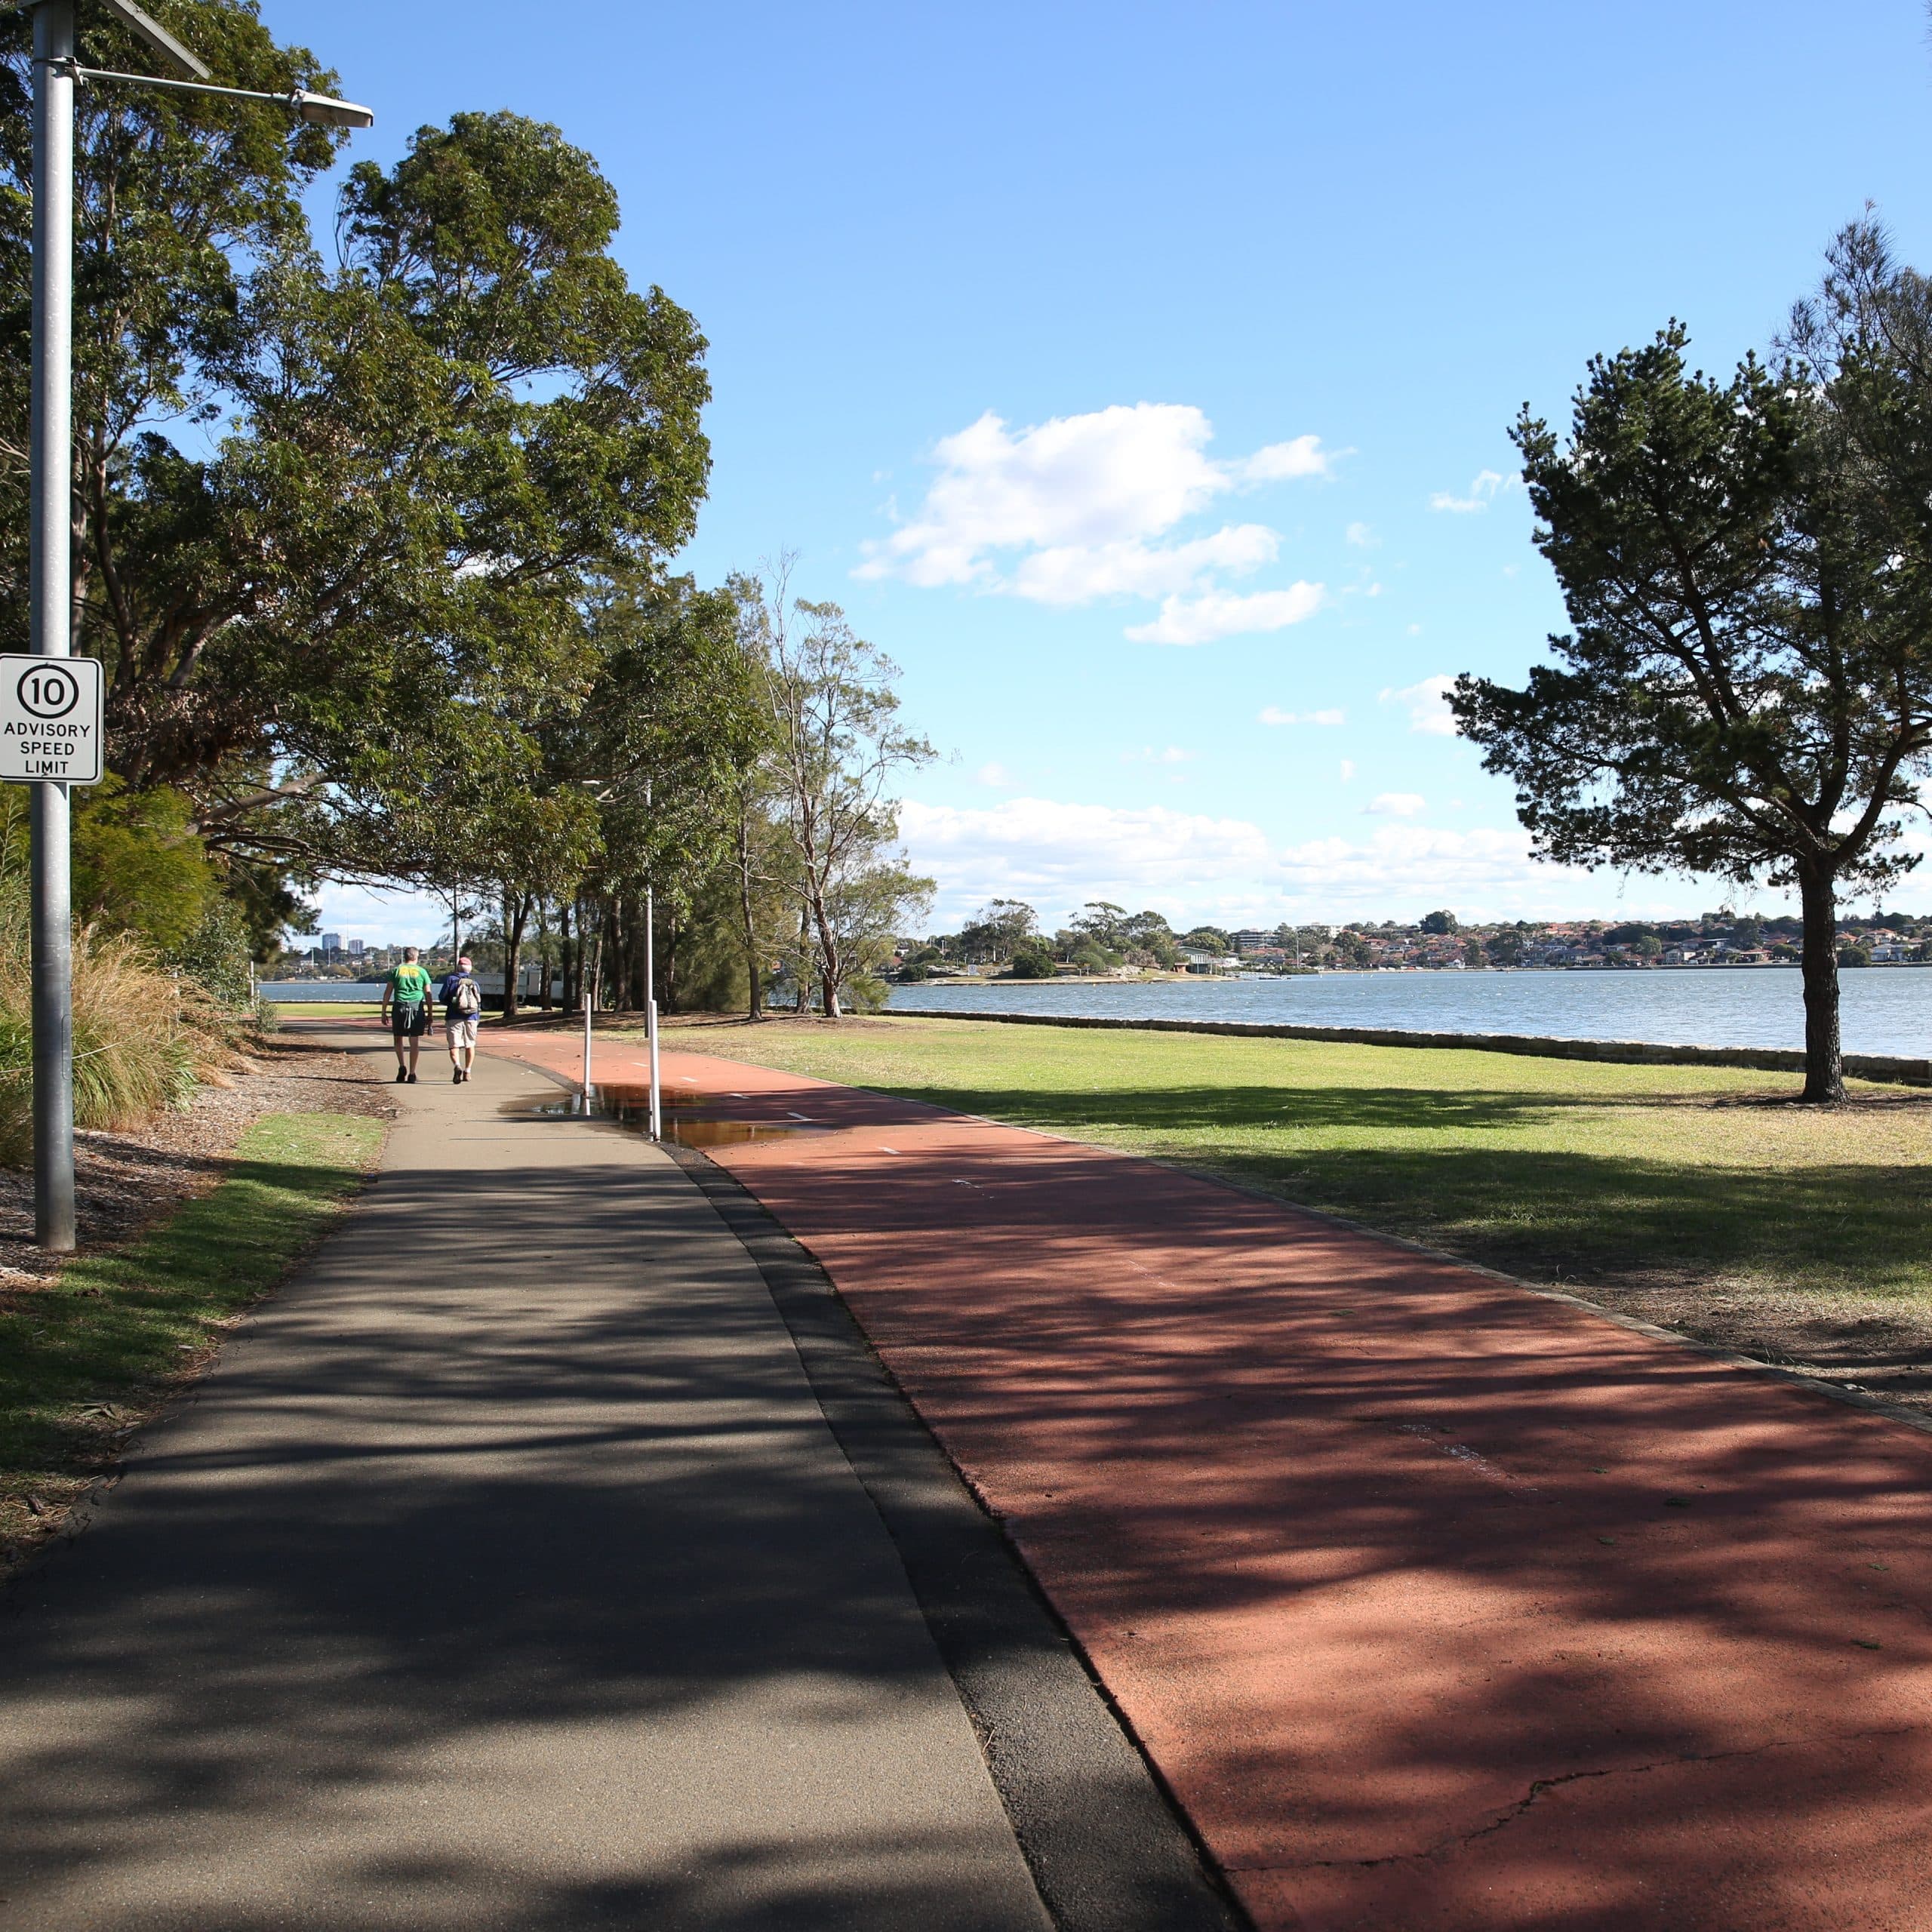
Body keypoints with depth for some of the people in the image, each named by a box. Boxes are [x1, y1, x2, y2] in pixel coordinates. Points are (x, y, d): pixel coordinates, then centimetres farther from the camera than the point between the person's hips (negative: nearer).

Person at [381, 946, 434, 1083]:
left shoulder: (396, 970, 8)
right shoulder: (421, 972, 8)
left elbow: (387, 993, 5)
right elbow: (428, 994, 7)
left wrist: (384, 1012, 8)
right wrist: (429, 1014, 13)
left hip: (399, 1007, 0)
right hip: (417, 1008, 0)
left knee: (398, 1039, 14)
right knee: (414, 1042, 3)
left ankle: (401, 1066, -1)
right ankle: (412, 1073, 2)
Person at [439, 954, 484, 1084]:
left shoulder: (451, 979, -1)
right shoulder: (474, 983, 8)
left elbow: (442, 997, -1)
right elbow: (480, 1003, 10)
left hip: (454, 1018, -3)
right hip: (472, 1018, 3)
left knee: (454, 1045, -4)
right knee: (470, 1045, 16)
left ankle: (457, 1067, -29)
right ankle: (467, 1072, 18)